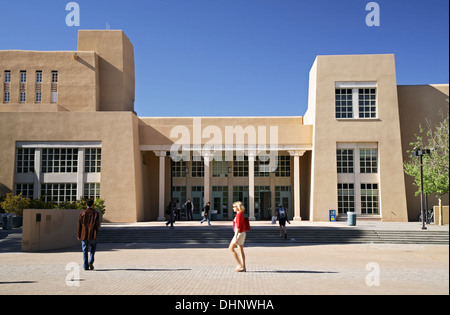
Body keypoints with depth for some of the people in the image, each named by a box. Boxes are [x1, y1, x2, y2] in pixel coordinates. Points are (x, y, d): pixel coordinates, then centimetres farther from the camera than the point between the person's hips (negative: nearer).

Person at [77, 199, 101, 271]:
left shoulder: (82, 213, 2)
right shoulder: (96, 213, 1)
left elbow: (79, 225, 2)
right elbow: (98, 225, -1)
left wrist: (78, 235, 7)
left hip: (84, 235, 1)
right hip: (92, 235, -1)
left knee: (85, 251, 6)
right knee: (93, 248, 15)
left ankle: (85, 266, 5)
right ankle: (90, 261, -4)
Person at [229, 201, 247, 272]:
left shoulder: (239, 214, -17)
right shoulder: (240, 214, 14)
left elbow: (238, 227, -22)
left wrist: (235, 237, -23)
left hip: (239, 234, -10)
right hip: (242, 233, 10)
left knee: (231, 248, -2)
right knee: (241, 251, 10)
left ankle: (240, 264, -1)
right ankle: (243, 267, 12)